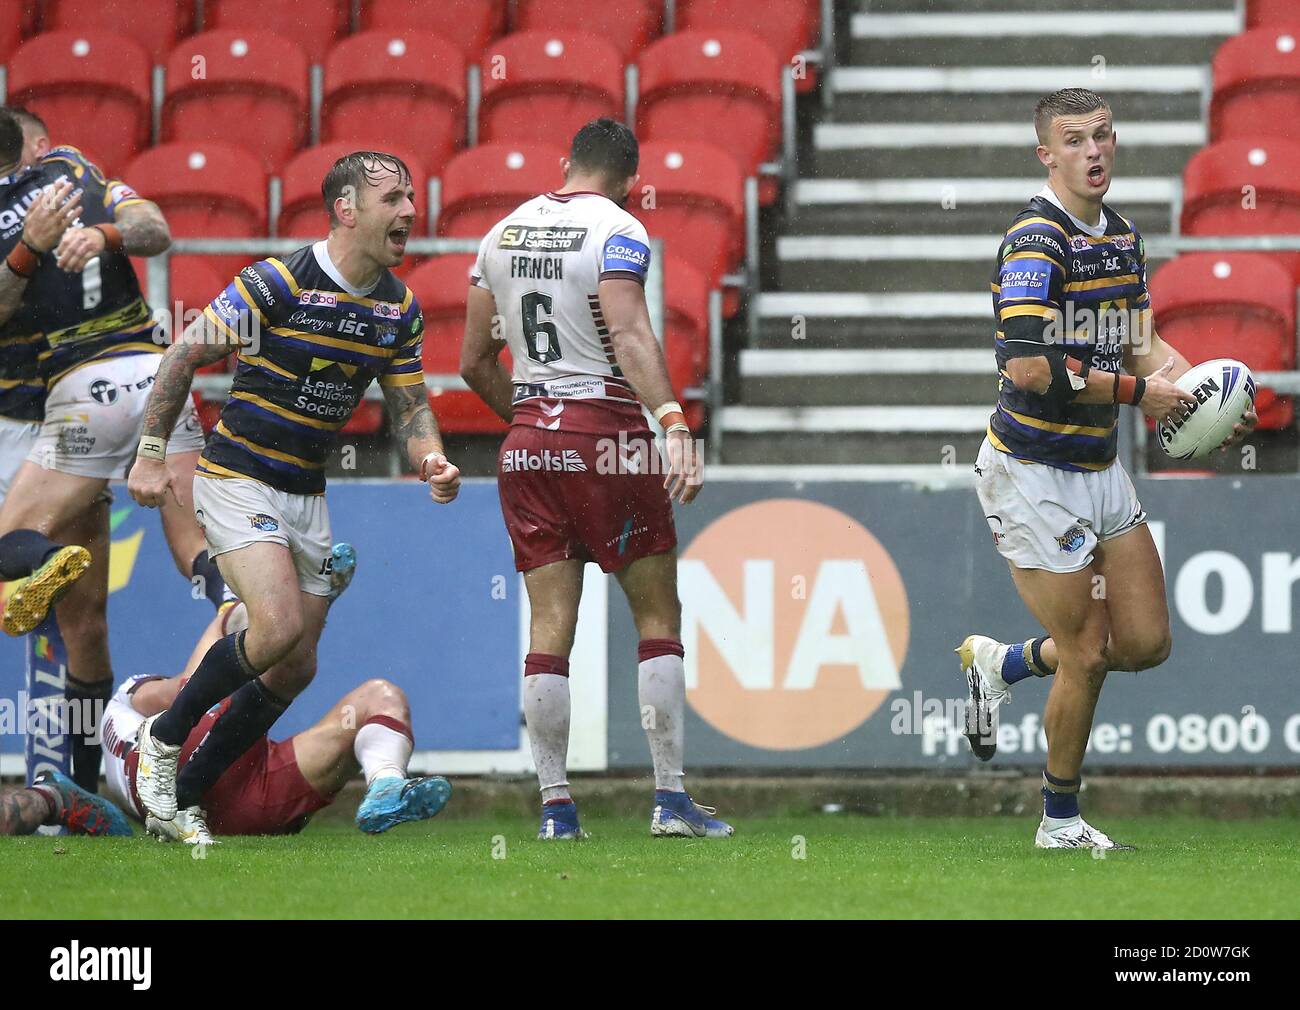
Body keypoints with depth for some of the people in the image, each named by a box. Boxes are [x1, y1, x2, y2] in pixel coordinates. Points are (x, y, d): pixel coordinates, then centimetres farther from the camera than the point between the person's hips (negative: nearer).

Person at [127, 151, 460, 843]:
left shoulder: (400, 308, 2)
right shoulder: (276, 284, -17)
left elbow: (409, 405, 10)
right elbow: (185, 355, -10)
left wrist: (431, 462, -11)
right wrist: (151, 453, -11)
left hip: (307, 494, 7)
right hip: (237, 479, -7)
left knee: (295, 670, 4)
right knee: (280, 626, -24)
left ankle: (178, 802, 16)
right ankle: (163, 739, -2)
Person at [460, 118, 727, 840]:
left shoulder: (506, 232, 13)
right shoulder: (617, 231, -7)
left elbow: (476, 363, 17)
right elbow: (630, 335, -23)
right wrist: (675, 424, -32)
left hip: (528, 446, 5)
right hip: (606, 434, -5)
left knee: (551, 625, 4)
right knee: (659, 617, 3)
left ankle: (556, 806, -1)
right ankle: (672, 796, -1)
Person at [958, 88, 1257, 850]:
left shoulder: (1123, 237, 9)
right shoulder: (1037, 241, -19)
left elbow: (1140, 342, 18)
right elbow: (1029, 366, -28)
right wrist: (1138, 391, -21)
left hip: (1101, 466, 8)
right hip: (1033, 473, -8)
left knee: (1146, 643, 8)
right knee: (1087, 654, -4)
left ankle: (1003, 664, 31)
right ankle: (1061, 822, 14)